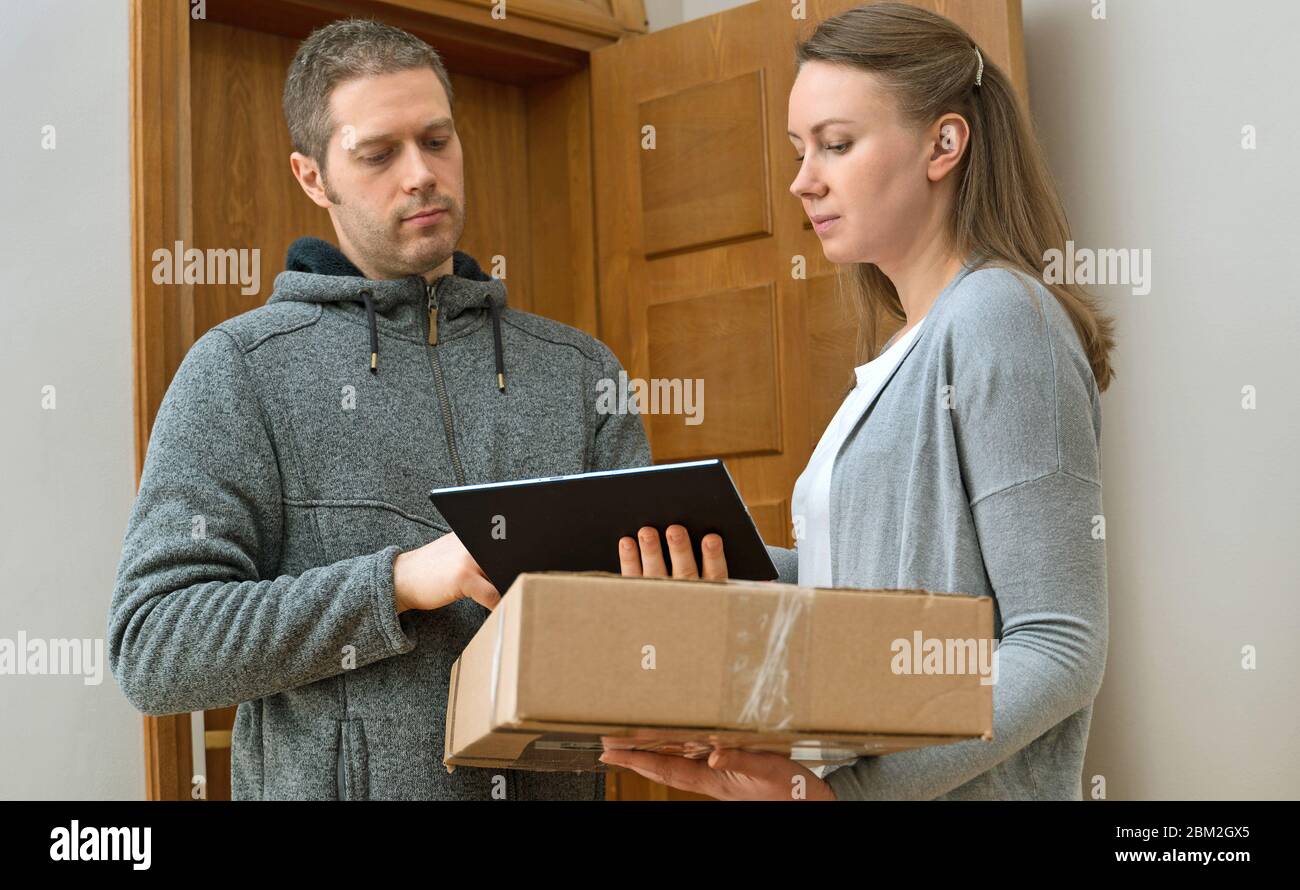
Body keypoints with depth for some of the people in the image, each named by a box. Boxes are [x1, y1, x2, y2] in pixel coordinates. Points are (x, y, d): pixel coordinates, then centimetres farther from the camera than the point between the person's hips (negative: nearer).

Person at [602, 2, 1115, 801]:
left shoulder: (998, 317, -16)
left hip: (961, 787, -8)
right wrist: (736, 569, -2)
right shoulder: (908, 350, 11)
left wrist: (840, 784, -27)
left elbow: (1061, 649, -21)